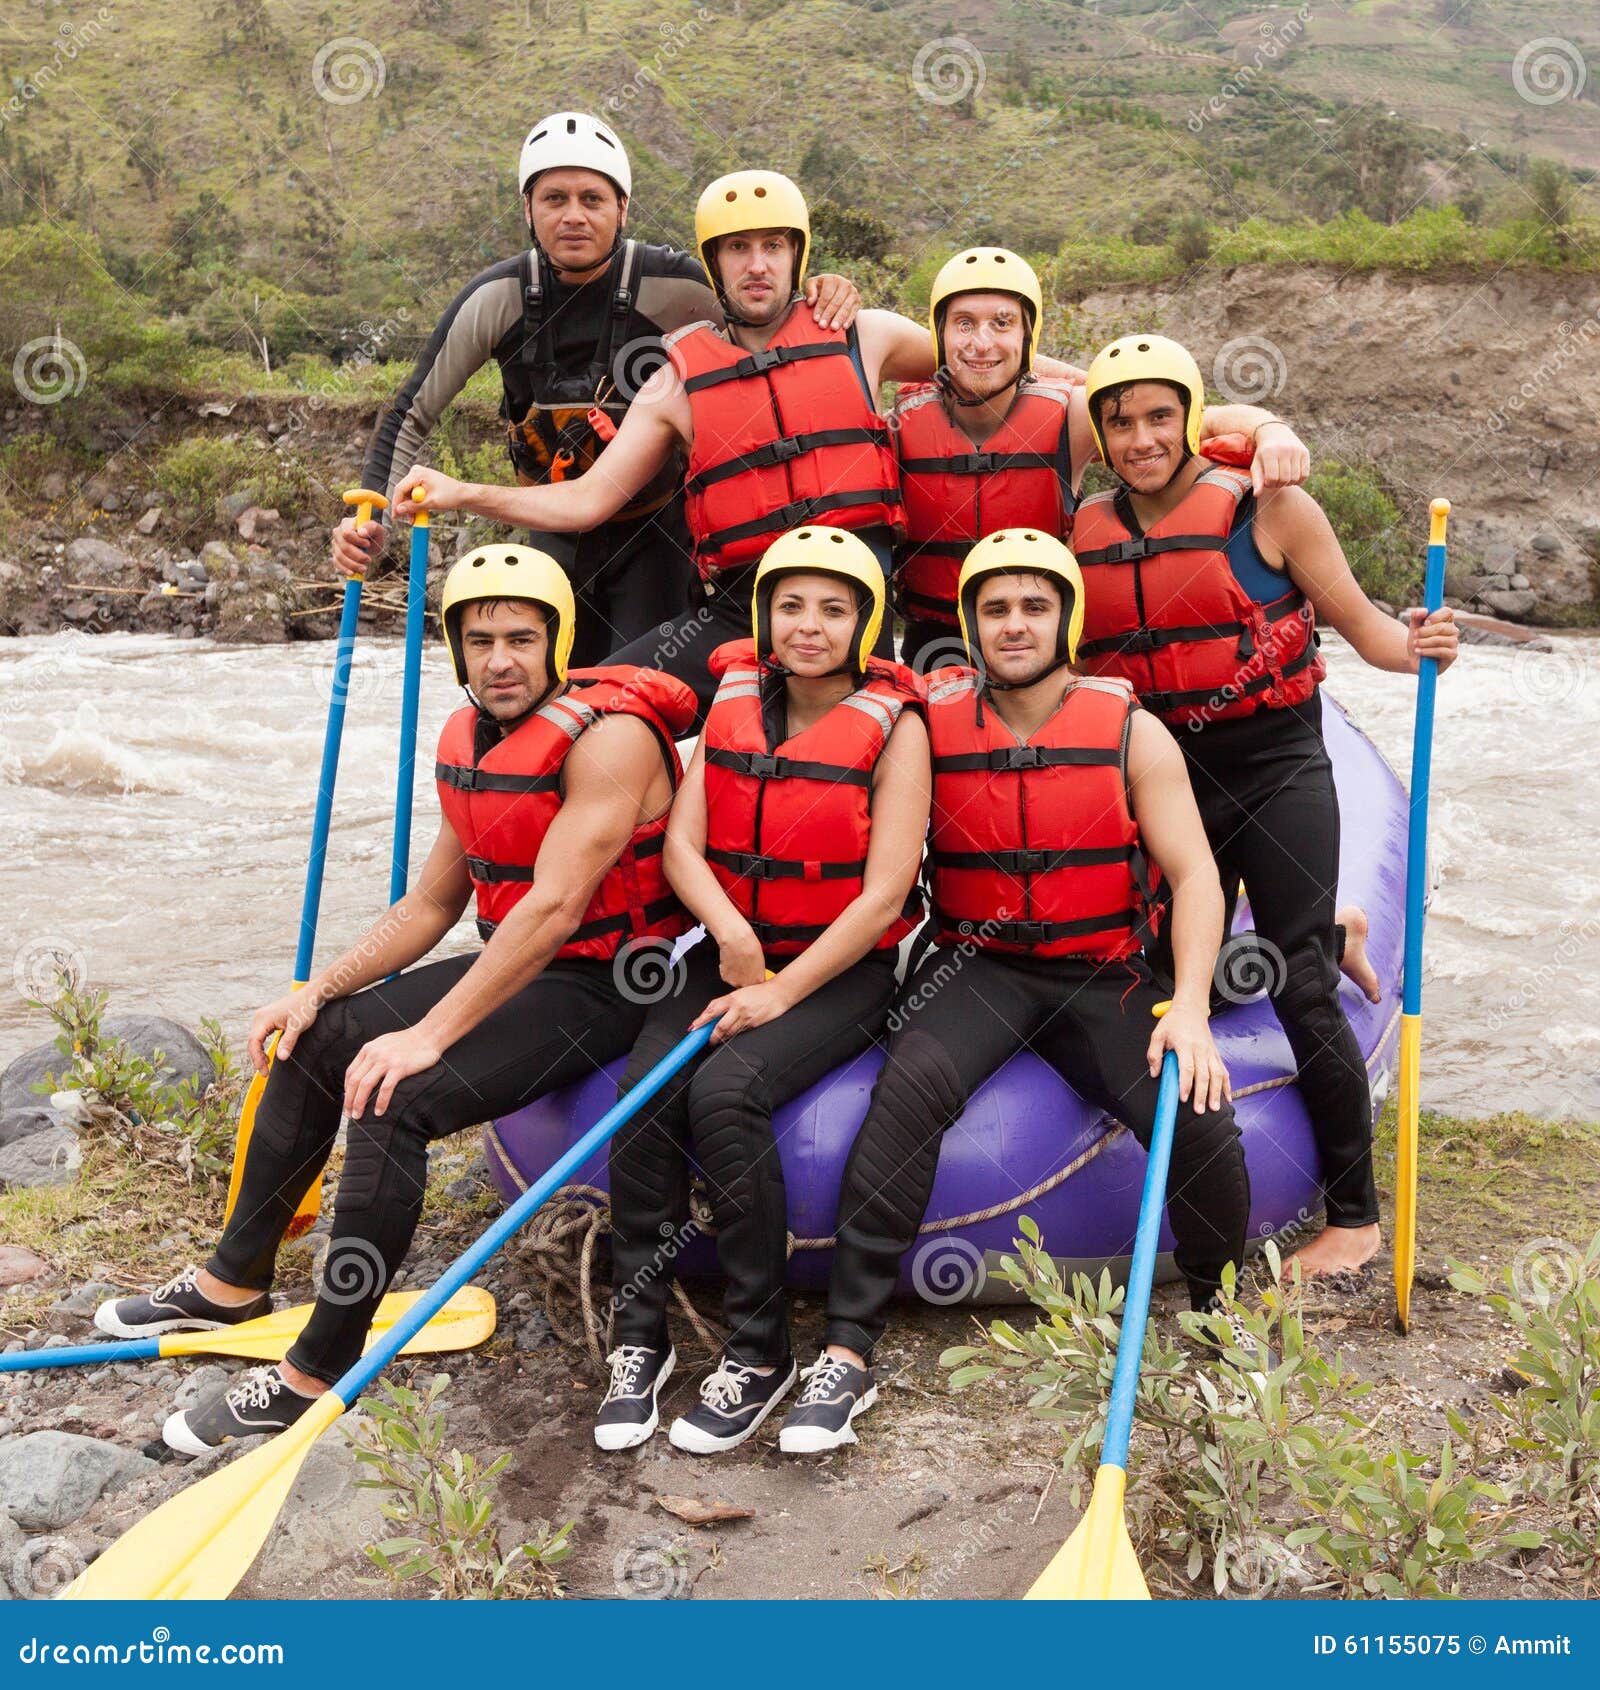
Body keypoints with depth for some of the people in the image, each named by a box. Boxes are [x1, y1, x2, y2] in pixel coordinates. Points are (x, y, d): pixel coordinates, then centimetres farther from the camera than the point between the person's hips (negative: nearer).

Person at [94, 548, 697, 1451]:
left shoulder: (609, 734, -21)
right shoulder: (468, 740, 6)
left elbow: (554, 908, -28)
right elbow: (431, 905, 12)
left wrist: (432, 1034, -29)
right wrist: (319, 991, 2)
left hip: (604, 987, -9)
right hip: (515, 968, 9)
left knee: (394, 1100, -26)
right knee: (312, 1040, 9)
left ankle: (314, 1378, -14)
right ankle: (235, 1282, 24)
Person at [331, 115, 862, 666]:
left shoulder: (677, 286, -19)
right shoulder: (495, 298, -13)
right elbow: (412, 414, -6)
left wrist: (822, 294, -28)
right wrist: (369, 515, -19)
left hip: (655, 530, -3)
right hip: (556, 533, 3)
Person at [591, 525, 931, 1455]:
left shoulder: (894, 723, -6)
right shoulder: (736, 700, 7)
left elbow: (884, 894, -11)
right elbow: (681, 841, 3)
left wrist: (781, 992, -16)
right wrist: (731, 930, -16)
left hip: (843, 971, -4)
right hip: (732, 953, 4)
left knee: (724, 1091, -28)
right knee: (644, 1090, -21)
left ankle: (760, 1351, -13)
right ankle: (641, 1337, -7)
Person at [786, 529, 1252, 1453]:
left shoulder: (1129, 731, 1)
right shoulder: (932, 722, 1)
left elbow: (1194, 873, -2)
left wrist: (1190, 1007, -16)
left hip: (1103, 974, 1)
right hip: (976, 965, 0)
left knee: (1199, 1121, -21)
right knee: (910, 1089, -30)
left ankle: (1223, 1312, 11)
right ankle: (848, 1352, -22)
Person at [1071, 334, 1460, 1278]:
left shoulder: (1267, 508, -8)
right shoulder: (1086, 529, 3)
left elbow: (1356, 617, -4)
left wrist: (1414, 648, -23)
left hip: (1275, 766, -5)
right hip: (1161, 770, 5)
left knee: (1298, 993, -7)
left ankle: (1356, 1215, 9)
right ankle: (1329, 937, 47)